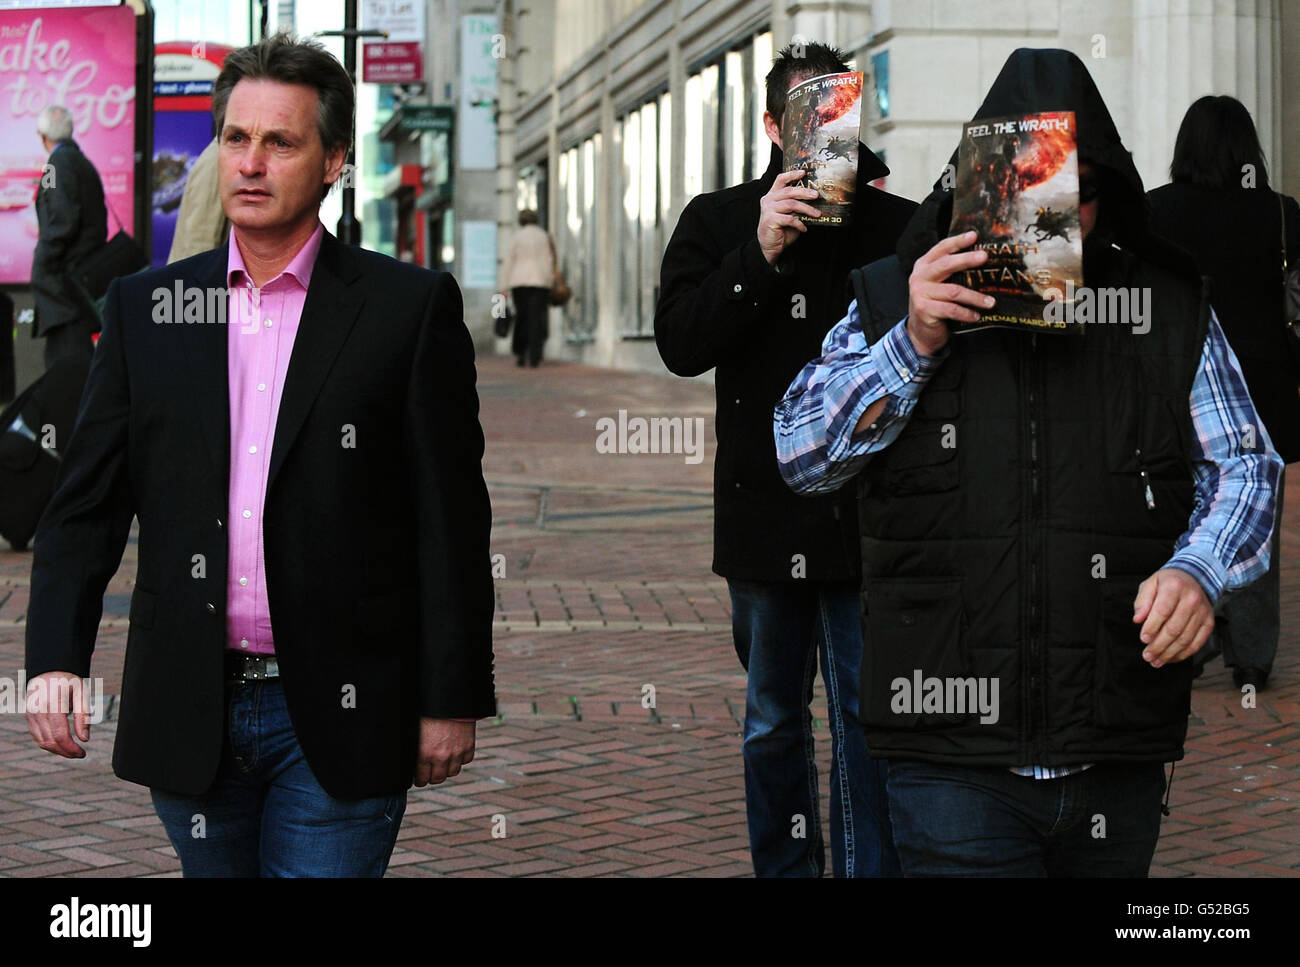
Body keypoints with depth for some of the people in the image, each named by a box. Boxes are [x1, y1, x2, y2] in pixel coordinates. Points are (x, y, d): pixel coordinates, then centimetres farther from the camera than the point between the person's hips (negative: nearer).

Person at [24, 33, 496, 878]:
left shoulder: (410, 307, -2)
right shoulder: (145, 307, 7)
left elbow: (451, 517, -3)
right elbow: (87, 503, 7)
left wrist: (451, 701, -5)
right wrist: (56, 659, -6)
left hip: (337, 715, -3)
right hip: (189, 716, 3)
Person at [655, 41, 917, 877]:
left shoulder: (900, 225, 1)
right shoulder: (719, 220, 6)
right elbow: (679, 344, -8)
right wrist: (760, 255, -16)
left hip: (867, 517, -2)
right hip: (765, 515, 2)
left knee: (867, 720, -1)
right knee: (773, 719, 14)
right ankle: (783, 867, 28)